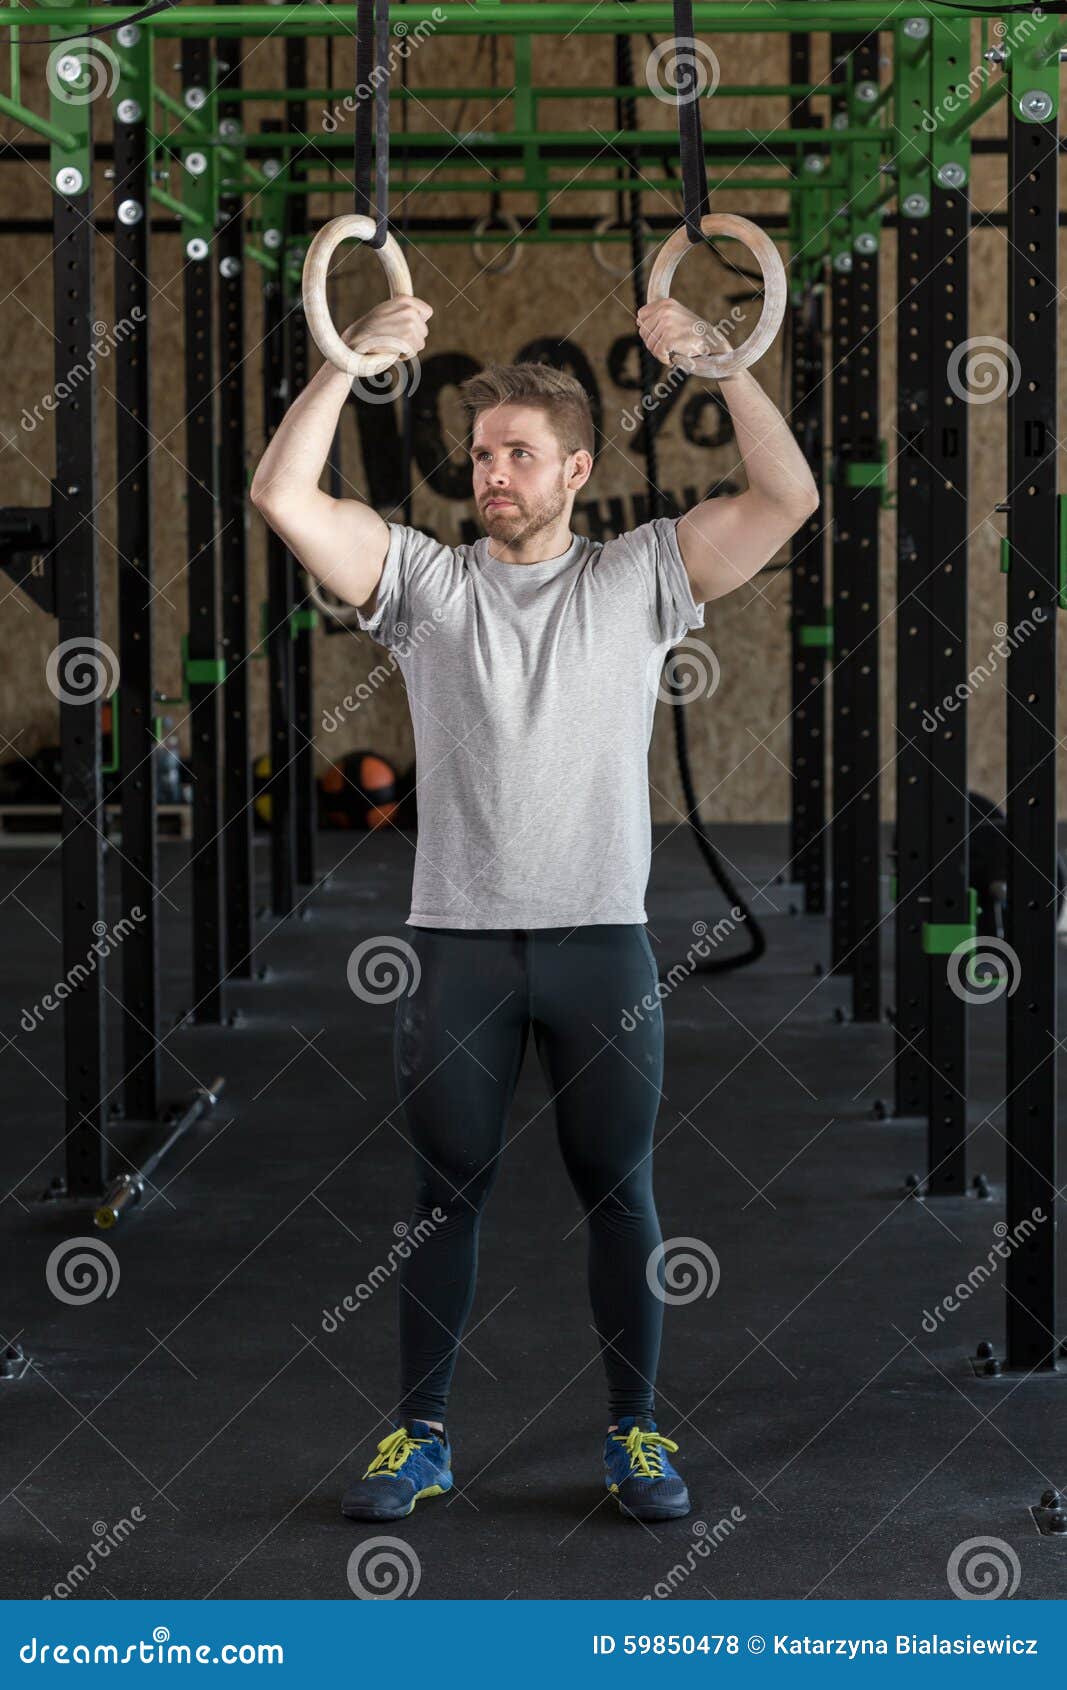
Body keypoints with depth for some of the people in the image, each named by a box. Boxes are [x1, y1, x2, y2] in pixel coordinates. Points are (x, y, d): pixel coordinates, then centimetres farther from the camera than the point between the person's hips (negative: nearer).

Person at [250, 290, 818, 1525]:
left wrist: (717, 358, -11)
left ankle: (635, 1438, 16)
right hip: (457, 943, 1)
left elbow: (789, 497, -5)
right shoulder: (424, 581, 6)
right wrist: (351, 361, -10)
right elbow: (282, 497, -4)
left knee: (618, 1192, 6)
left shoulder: (640, 577, 5)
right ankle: (420, 1438, 15)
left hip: (602, 938, 0)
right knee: (446, 1194, 7)